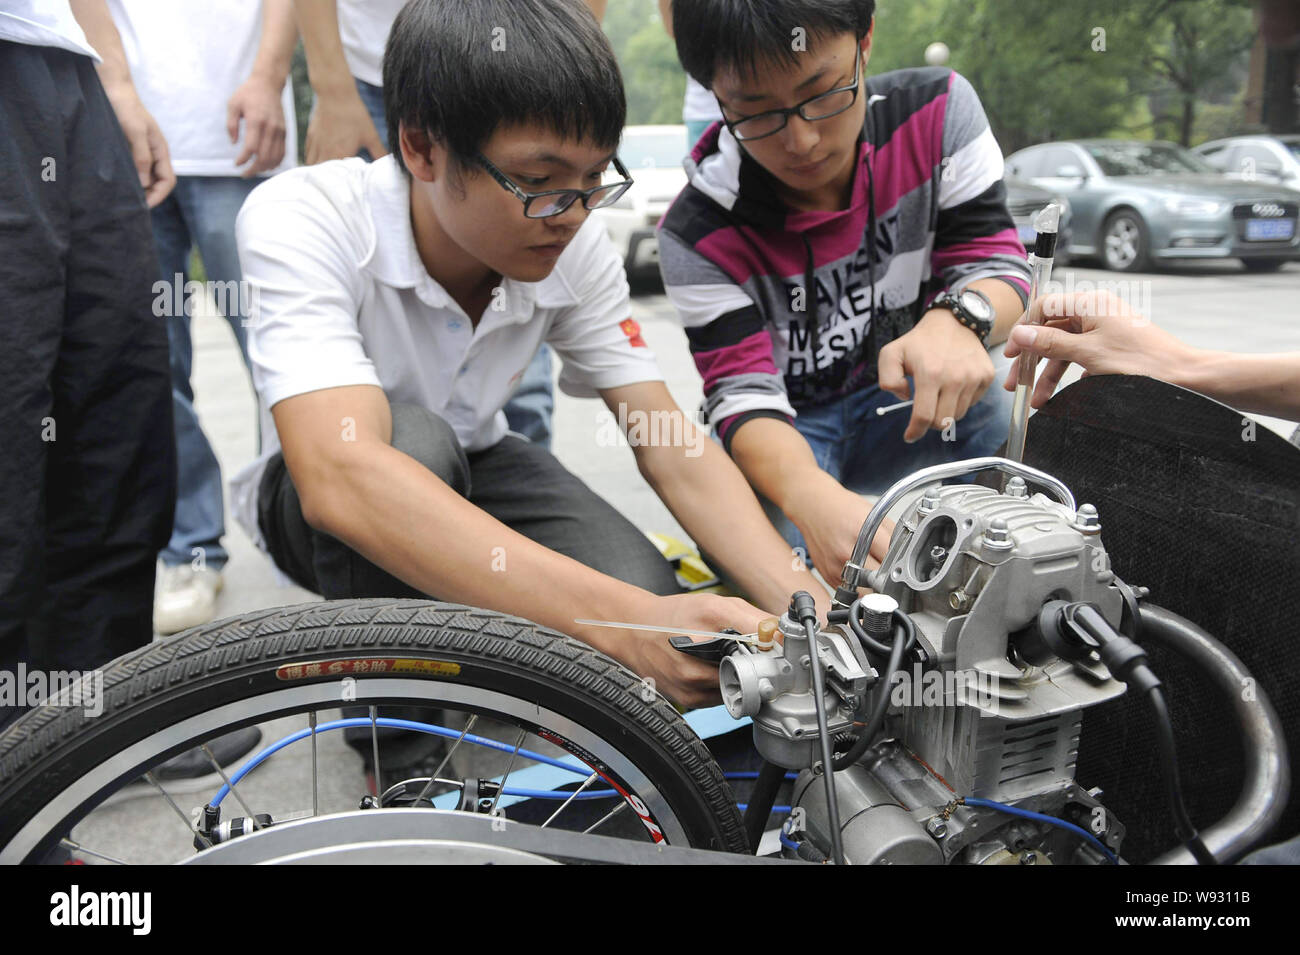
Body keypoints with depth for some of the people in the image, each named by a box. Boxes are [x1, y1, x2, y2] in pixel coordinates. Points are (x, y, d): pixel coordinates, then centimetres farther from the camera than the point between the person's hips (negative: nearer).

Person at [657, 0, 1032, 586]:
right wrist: (812, 499, -49)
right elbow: (744, 395, -26)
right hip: (789, 427, -3)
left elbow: (992, 257, -14)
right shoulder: (697, 235, -22)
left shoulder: (939, 110, -15)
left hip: (902, 402, 3)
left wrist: (956, 319, -41)